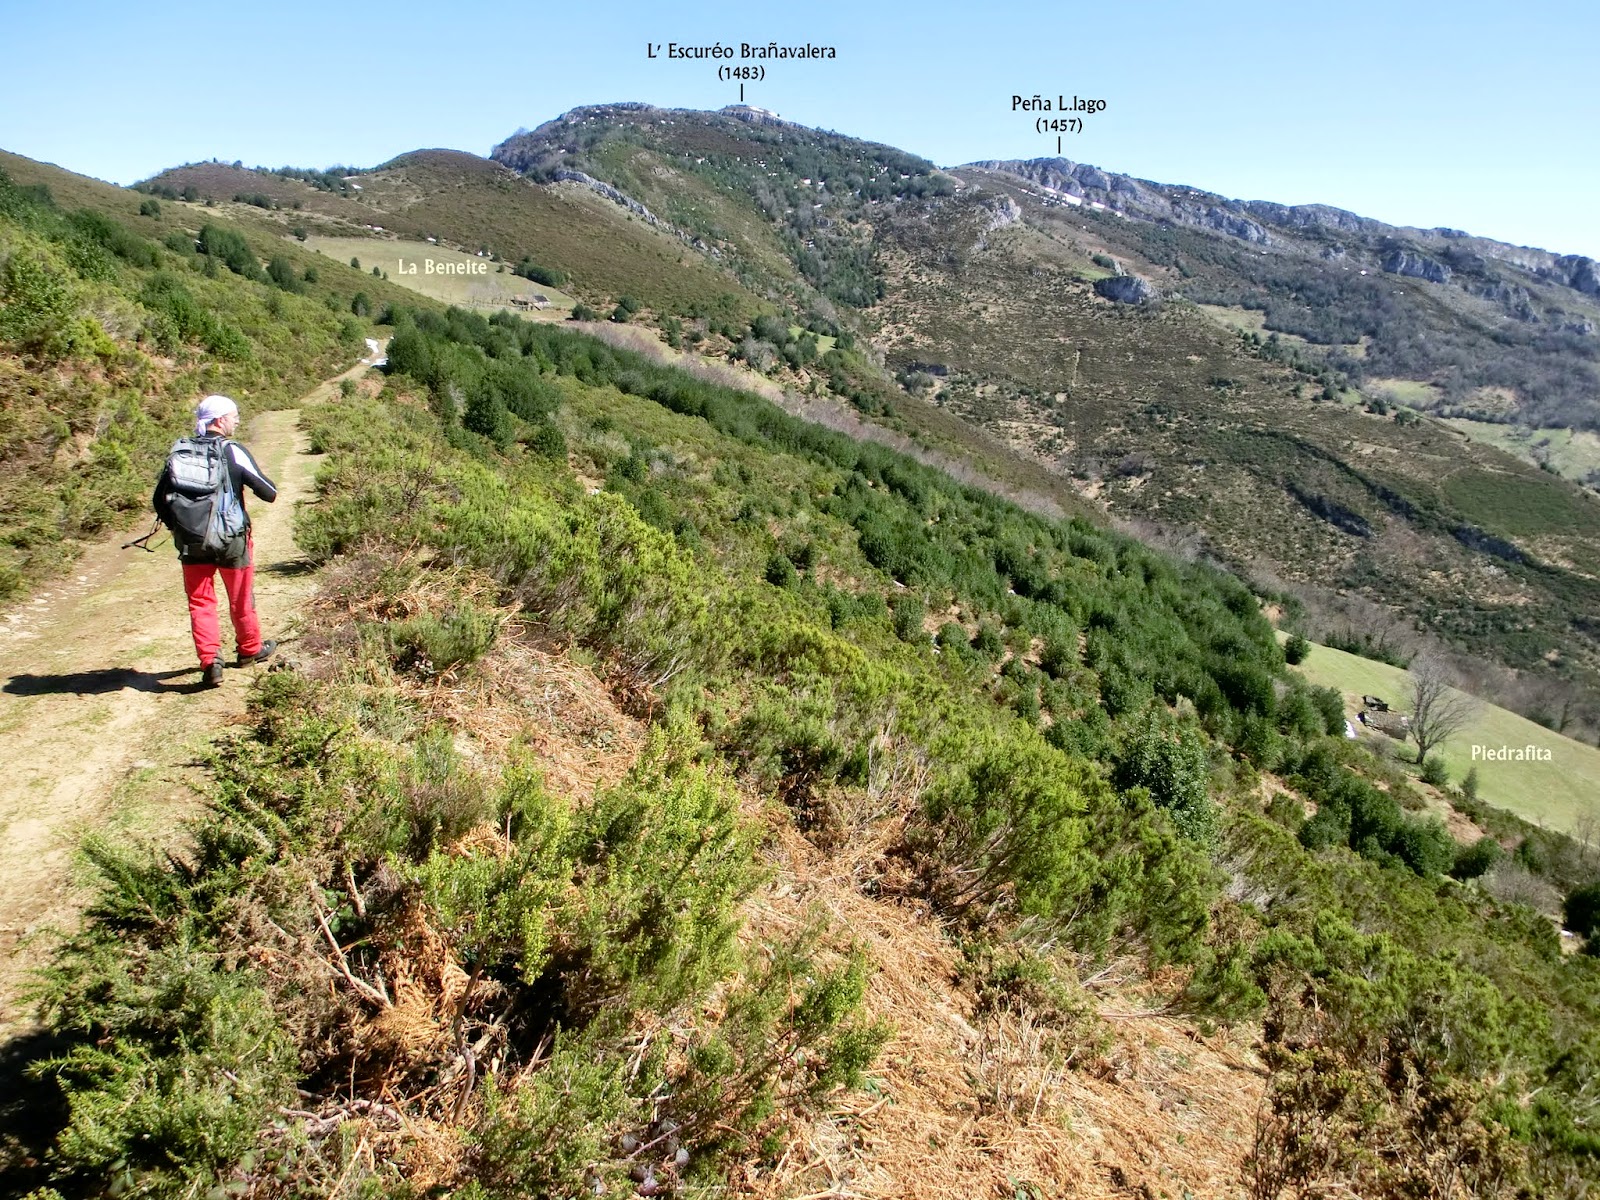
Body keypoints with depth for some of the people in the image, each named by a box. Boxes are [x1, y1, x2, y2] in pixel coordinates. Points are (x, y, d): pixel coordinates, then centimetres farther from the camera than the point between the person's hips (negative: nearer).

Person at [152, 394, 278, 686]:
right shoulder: (234, 452, -11)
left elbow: (159, 498, 5)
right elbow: (269, 493, -9)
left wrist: (177, 529, 18)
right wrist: (257, 477, 13)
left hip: (191, 541, 3)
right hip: (232, 541, -3)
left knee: (200, 602, 8)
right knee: (241, 600, 15)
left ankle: (210, 662, -2)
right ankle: (250, 649, 33)